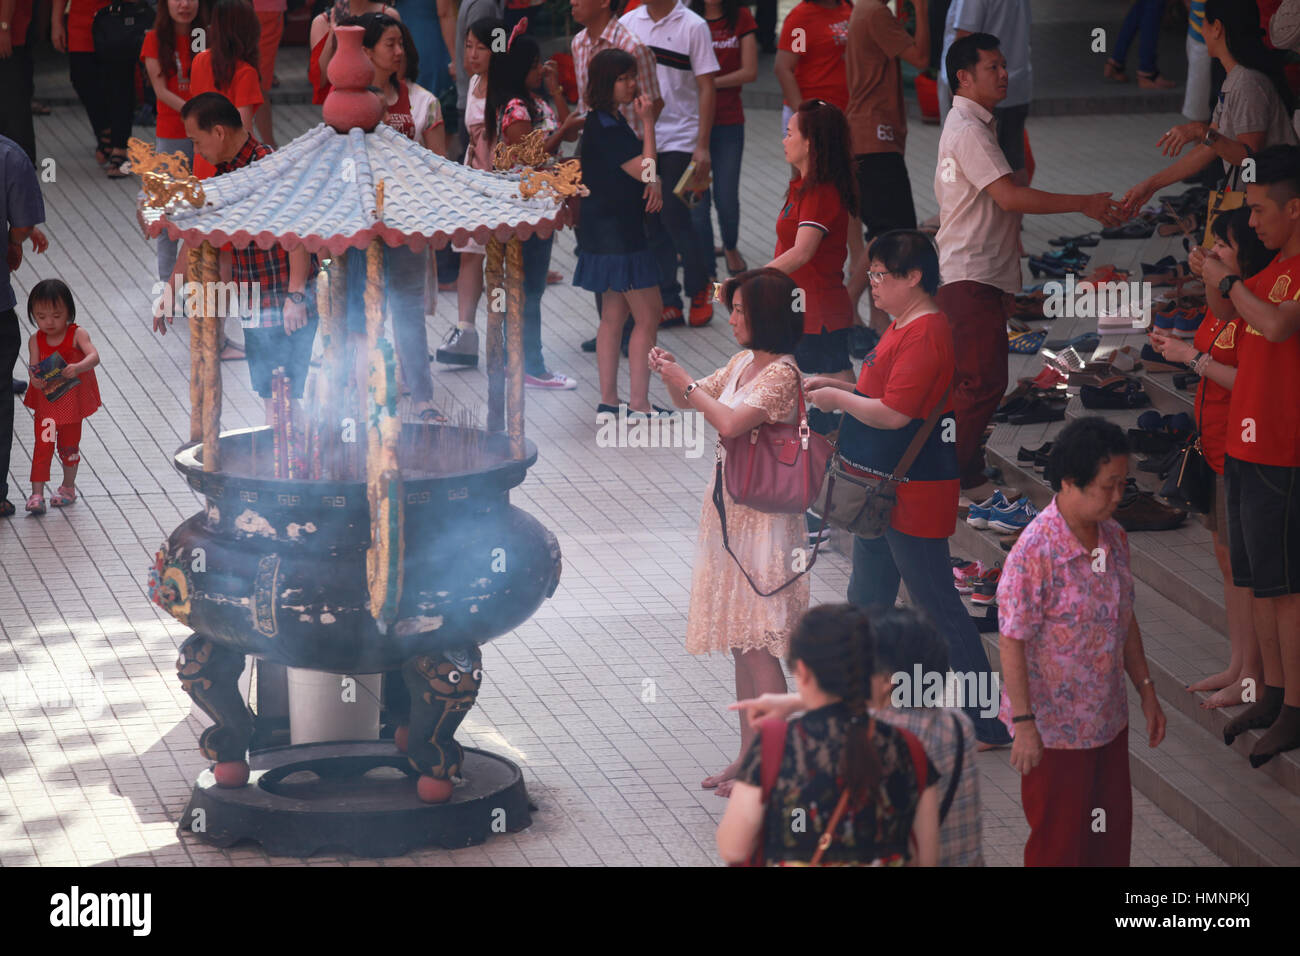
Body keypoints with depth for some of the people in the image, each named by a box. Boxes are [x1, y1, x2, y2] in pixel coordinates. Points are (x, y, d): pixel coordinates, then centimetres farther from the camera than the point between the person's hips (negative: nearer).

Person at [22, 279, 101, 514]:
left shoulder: (77, 335, -16)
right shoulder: (36, 340, -9)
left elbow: (94, 356, -30)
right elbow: (33, 368, -16)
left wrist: (77, 368, -50)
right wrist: (36, 379, -40)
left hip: (72, 402, 0)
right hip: (45, 402, 0)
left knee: (69, 446, 15)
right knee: (42, 445, -6)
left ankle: (68, 486, 35)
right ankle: (37, 494, -3)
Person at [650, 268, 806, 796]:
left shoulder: (781, 374, -17)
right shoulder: (742, 362, 9)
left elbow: (731, 422, -28)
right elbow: (695, 400, 19)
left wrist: (686, 383, -18)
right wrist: (671, 375, -1)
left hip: (763, 518, -9)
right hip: (731, 510, 9)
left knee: (758, 644, -7)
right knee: (741, 643, 14)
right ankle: (749, 754, 21)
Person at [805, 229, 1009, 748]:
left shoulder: (925, 336, -22)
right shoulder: (904, 326, 12)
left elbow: (892, 413, -26)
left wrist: (837, 398, -13)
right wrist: (838, 384, 8)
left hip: (914, 496, -11)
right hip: (882, 491, 11)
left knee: (937, 605, -5)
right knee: (867, 597, 21)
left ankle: (988, 722, 1)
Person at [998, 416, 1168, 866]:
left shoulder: (1113, 538, -1)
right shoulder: (1035, 552, -24)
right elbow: (1012, 642, -21)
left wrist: (1146, 690, 12)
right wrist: (1023, 723, -20)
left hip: (1109, 717, 7)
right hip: (1054, 727, -7)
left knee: (1113, 828, 18)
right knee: (1059, 836, 7)